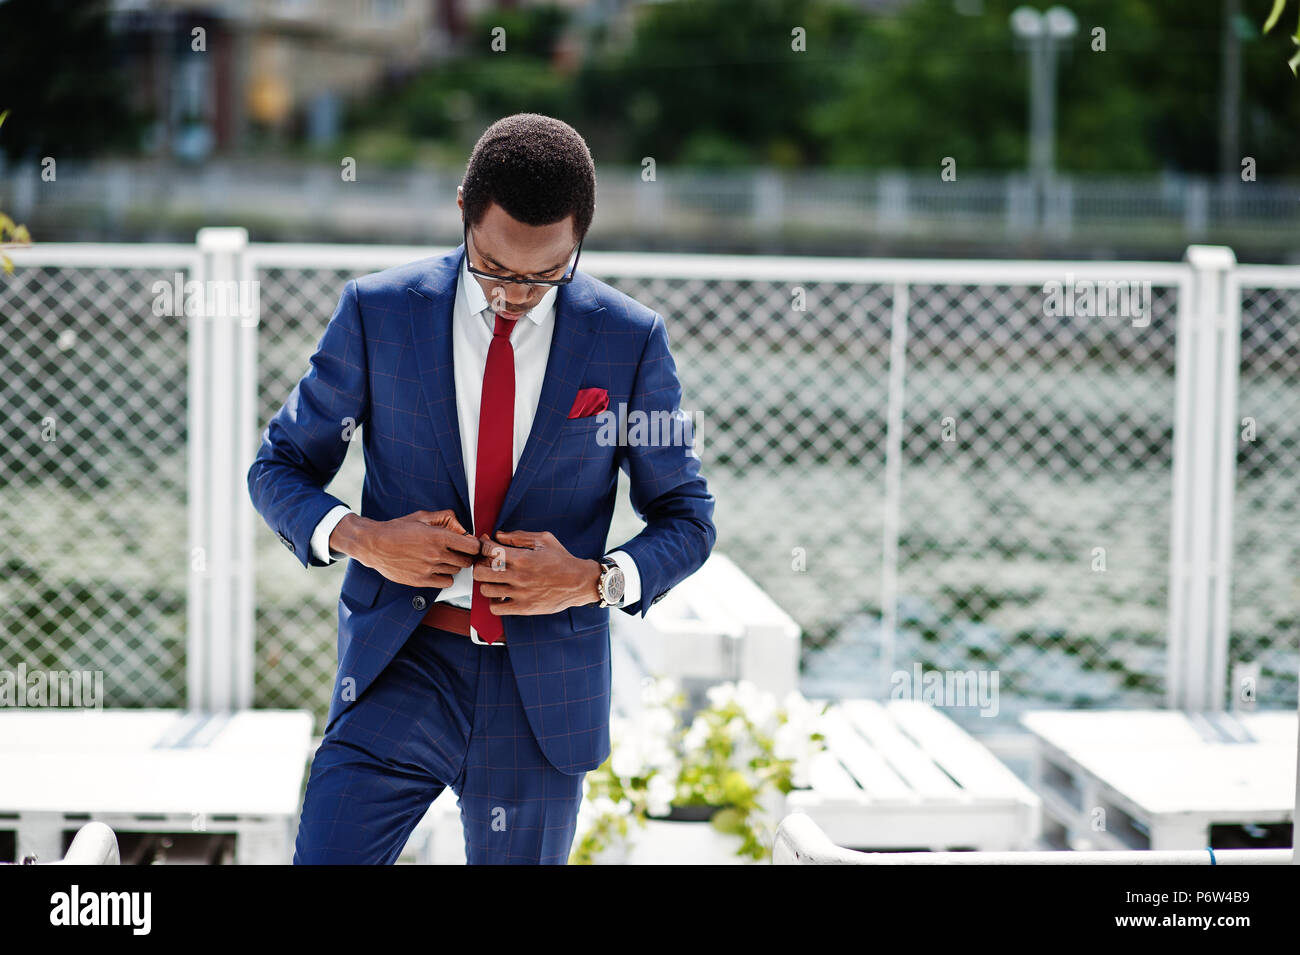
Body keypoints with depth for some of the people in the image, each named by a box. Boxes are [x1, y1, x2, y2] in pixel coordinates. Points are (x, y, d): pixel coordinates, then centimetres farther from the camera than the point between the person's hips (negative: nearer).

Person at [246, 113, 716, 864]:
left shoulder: (631, 340, -2)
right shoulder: (378, 312, -2)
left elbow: (688, 519, 7)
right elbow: (279, 469, 7)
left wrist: (596, 579, -13)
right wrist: (360, 538, -14)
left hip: (544, 691, 1)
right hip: (401, 667, 0)